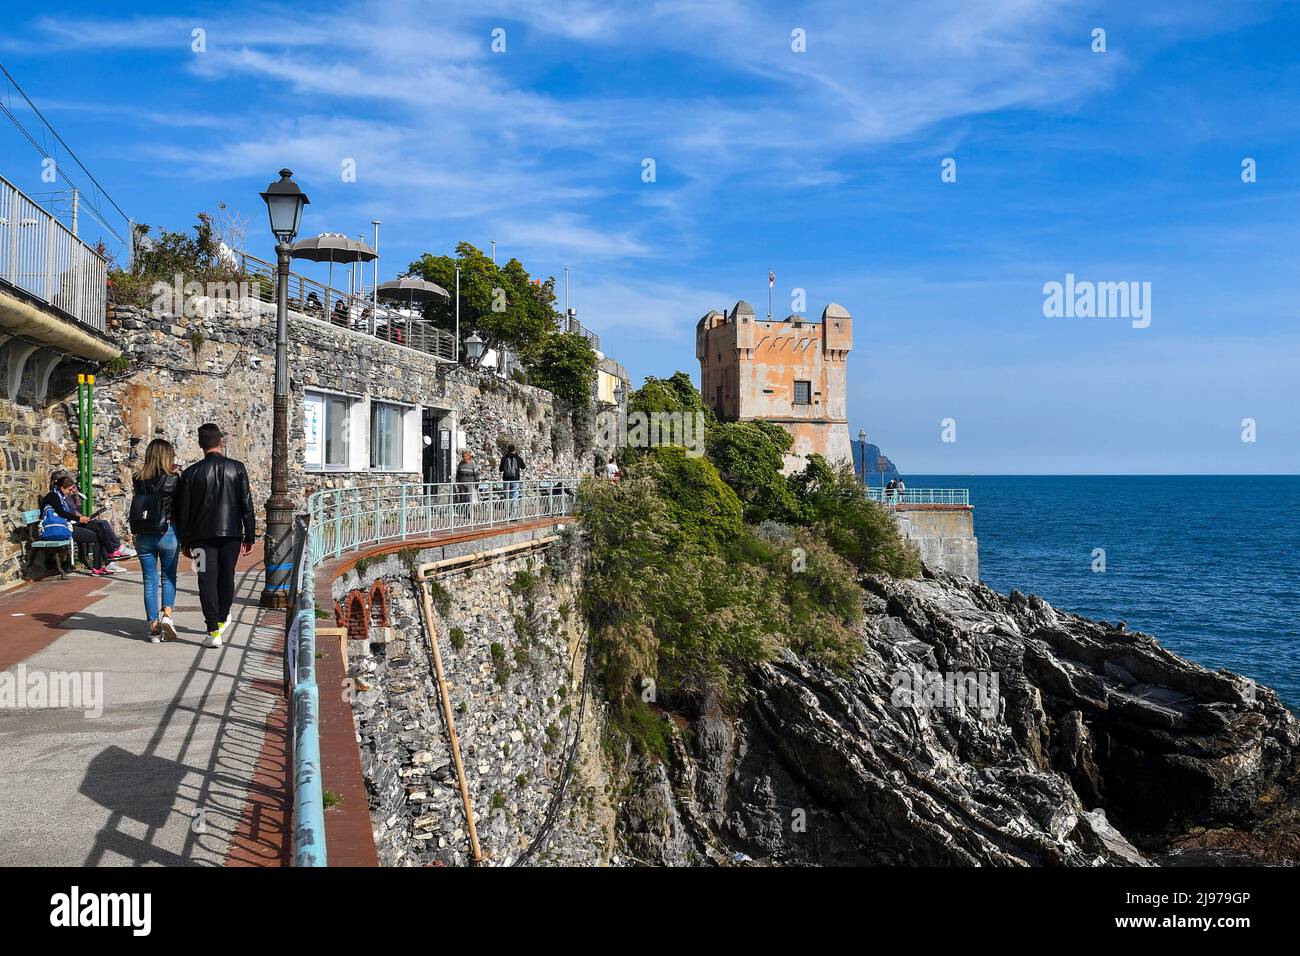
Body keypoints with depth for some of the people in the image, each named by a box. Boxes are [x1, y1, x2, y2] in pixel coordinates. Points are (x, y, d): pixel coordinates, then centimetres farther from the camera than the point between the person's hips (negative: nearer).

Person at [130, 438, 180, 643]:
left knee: (150, 580, 8)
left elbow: (136, 502, 4)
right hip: (167, 533, -2)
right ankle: (167, 614, -7)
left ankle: (153, 626, 9)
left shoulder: (138, 480, 0)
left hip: (143, 536, 2)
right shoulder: (172, 480, -9)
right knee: (168, 577, 13)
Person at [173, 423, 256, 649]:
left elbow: (182, 511, 2)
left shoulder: (191, 473, -2)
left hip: (203, 535, -1)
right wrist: (249, 536, 6)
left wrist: (185, 542, 10)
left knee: (207, 580, 0)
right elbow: (247, 505, 0)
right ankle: (222, 619, 34)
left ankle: (213, 630, -8)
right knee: (226, 577, 16)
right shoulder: (237, 468, -1)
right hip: (231, 533, 1)